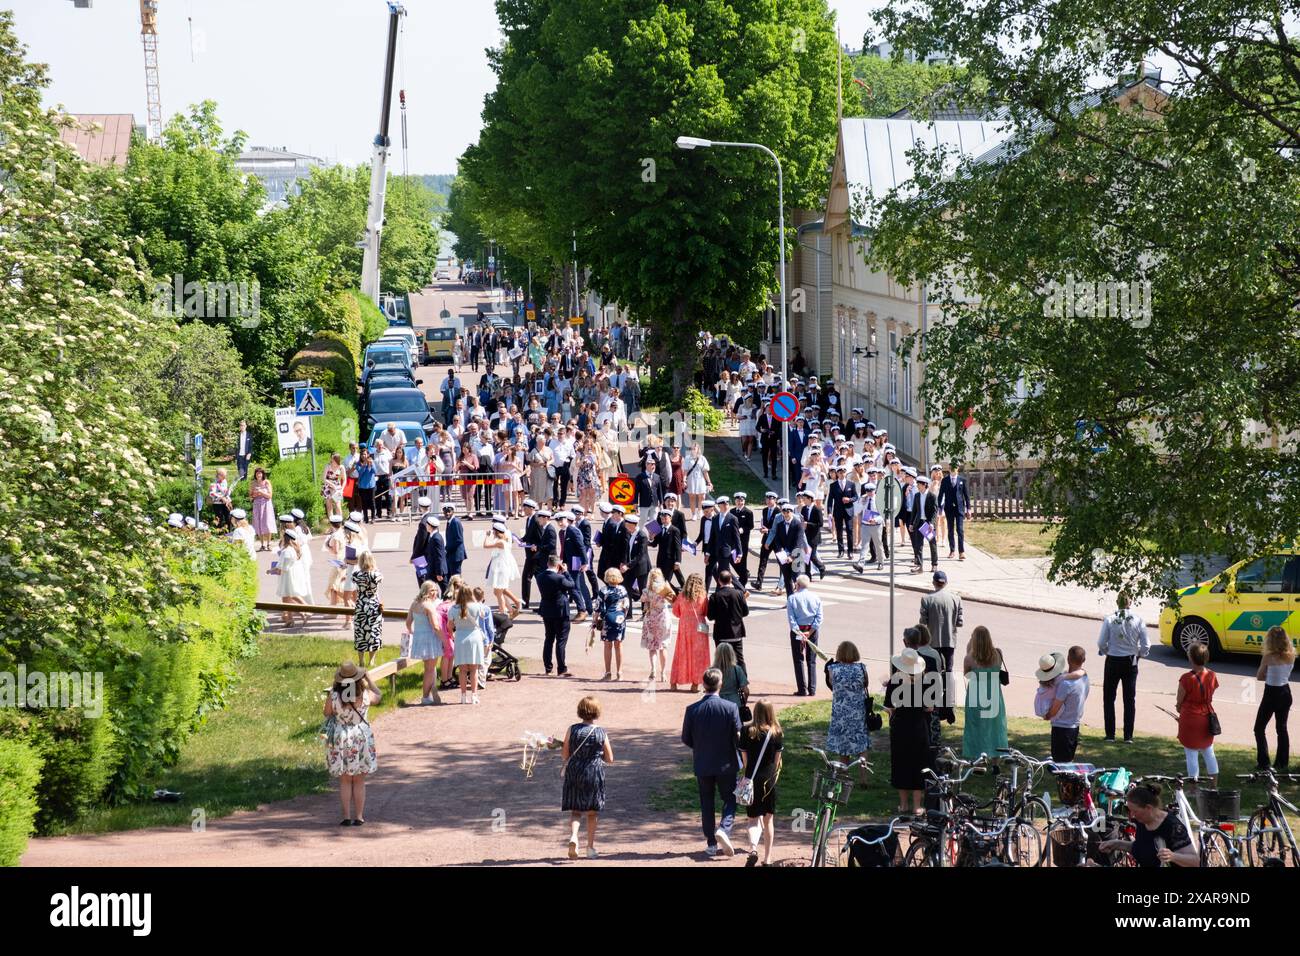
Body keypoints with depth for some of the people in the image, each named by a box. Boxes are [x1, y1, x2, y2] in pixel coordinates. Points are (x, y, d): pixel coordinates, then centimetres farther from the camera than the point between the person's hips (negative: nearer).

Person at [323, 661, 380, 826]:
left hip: (340, 740, 0)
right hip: (361, 738, 0)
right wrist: (368, 679, 14)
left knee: (344, 781, 10)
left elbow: (327, 714, 3)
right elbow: (378, 696, 10)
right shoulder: (365, 695, -13)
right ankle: (359, 817, 11)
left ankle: (347, 817, 6)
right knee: (359, 782, 10)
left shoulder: (333, 696, -16)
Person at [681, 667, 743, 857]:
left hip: (702, 765, 1)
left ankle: (711, 844, 14)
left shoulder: (692, 709, -10)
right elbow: (738, 737, -10)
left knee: (706, 804, 12)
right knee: (730, 799, 12)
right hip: (726, 763, -1)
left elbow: (686, 739, -2)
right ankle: (724, 829, -13)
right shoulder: (731, 708, -14)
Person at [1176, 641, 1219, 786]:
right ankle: (1214, 787, 25)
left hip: (1190, 720, -6)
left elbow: (1179, 703, -11)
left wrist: (1179, 708, 11)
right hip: (1207, 718, 6)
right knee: (1209, 754, 18)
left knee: (1191, 755, 4)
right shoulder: (1212, 676, -4)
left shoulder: (1187, 679, -21)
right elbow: (1210, 696, 5)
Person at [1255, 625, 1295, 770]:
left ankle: (1263, 763, 3)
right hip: (1285, 694, 5)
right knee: (1282, 728, 18)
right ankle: (1282, 764, 20)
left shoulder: (1268, 657, -20)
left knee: (1259, 729, 8)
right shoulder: (1291, 655, -6)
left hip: (1271, 694, -5)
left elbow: (1259, 677, -7)